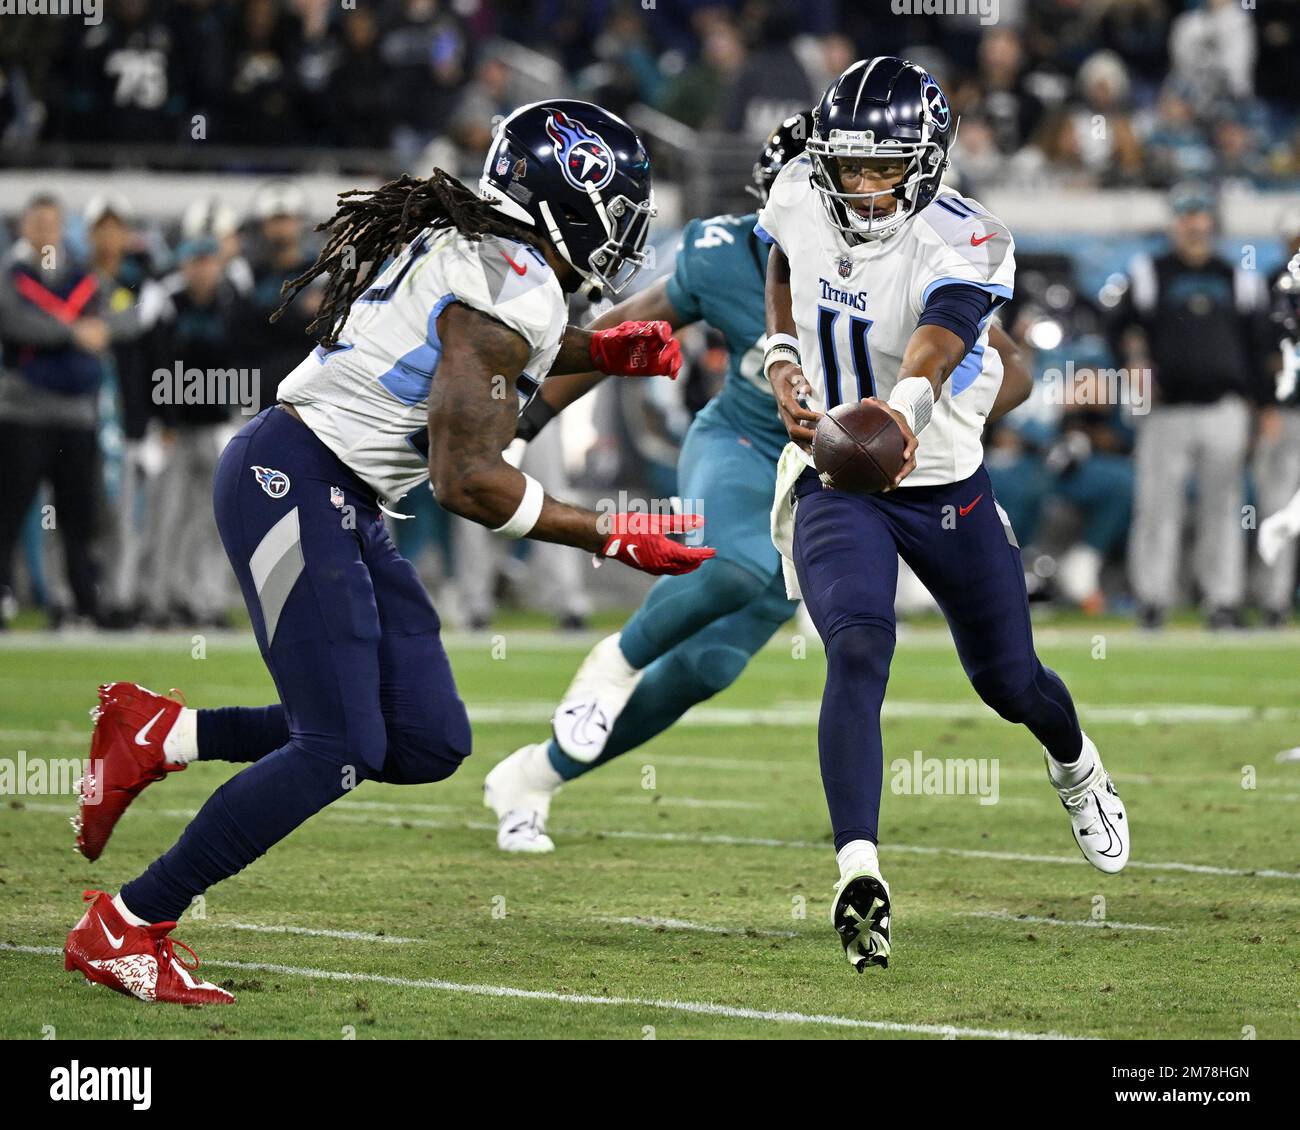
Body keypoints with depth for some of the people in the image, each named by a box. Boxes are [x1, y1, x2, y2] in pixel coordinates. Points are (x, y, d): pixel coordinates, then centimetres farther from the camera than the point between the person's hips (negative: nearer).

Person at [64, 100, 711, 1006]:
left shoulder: (464, 243, 12)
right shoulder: (515, 291, -17)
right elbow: (466, 479, -20)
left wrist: (600, 351, 22)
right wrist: (612, 539, -13)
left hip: (345, 508, 10)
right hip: (296, 483, -10)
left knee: (427, 744, 5)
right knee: (339, 748, -12)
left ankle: (156, 735, 14)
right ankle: (124, 930, -3)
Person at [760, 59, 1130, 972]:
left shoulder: (959, 244, -24)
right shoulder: (802, 199, -10)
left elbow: (940, 335, -46)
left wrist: (902, 405, -68)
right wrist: (782, 357, 0)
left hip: (943, 484, -1)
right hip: (831, 479, 1)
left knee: (1009, 679, 15)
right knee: (858, 651, -26)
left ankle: (1076, 767, 52)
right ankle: (858, 870, -36)